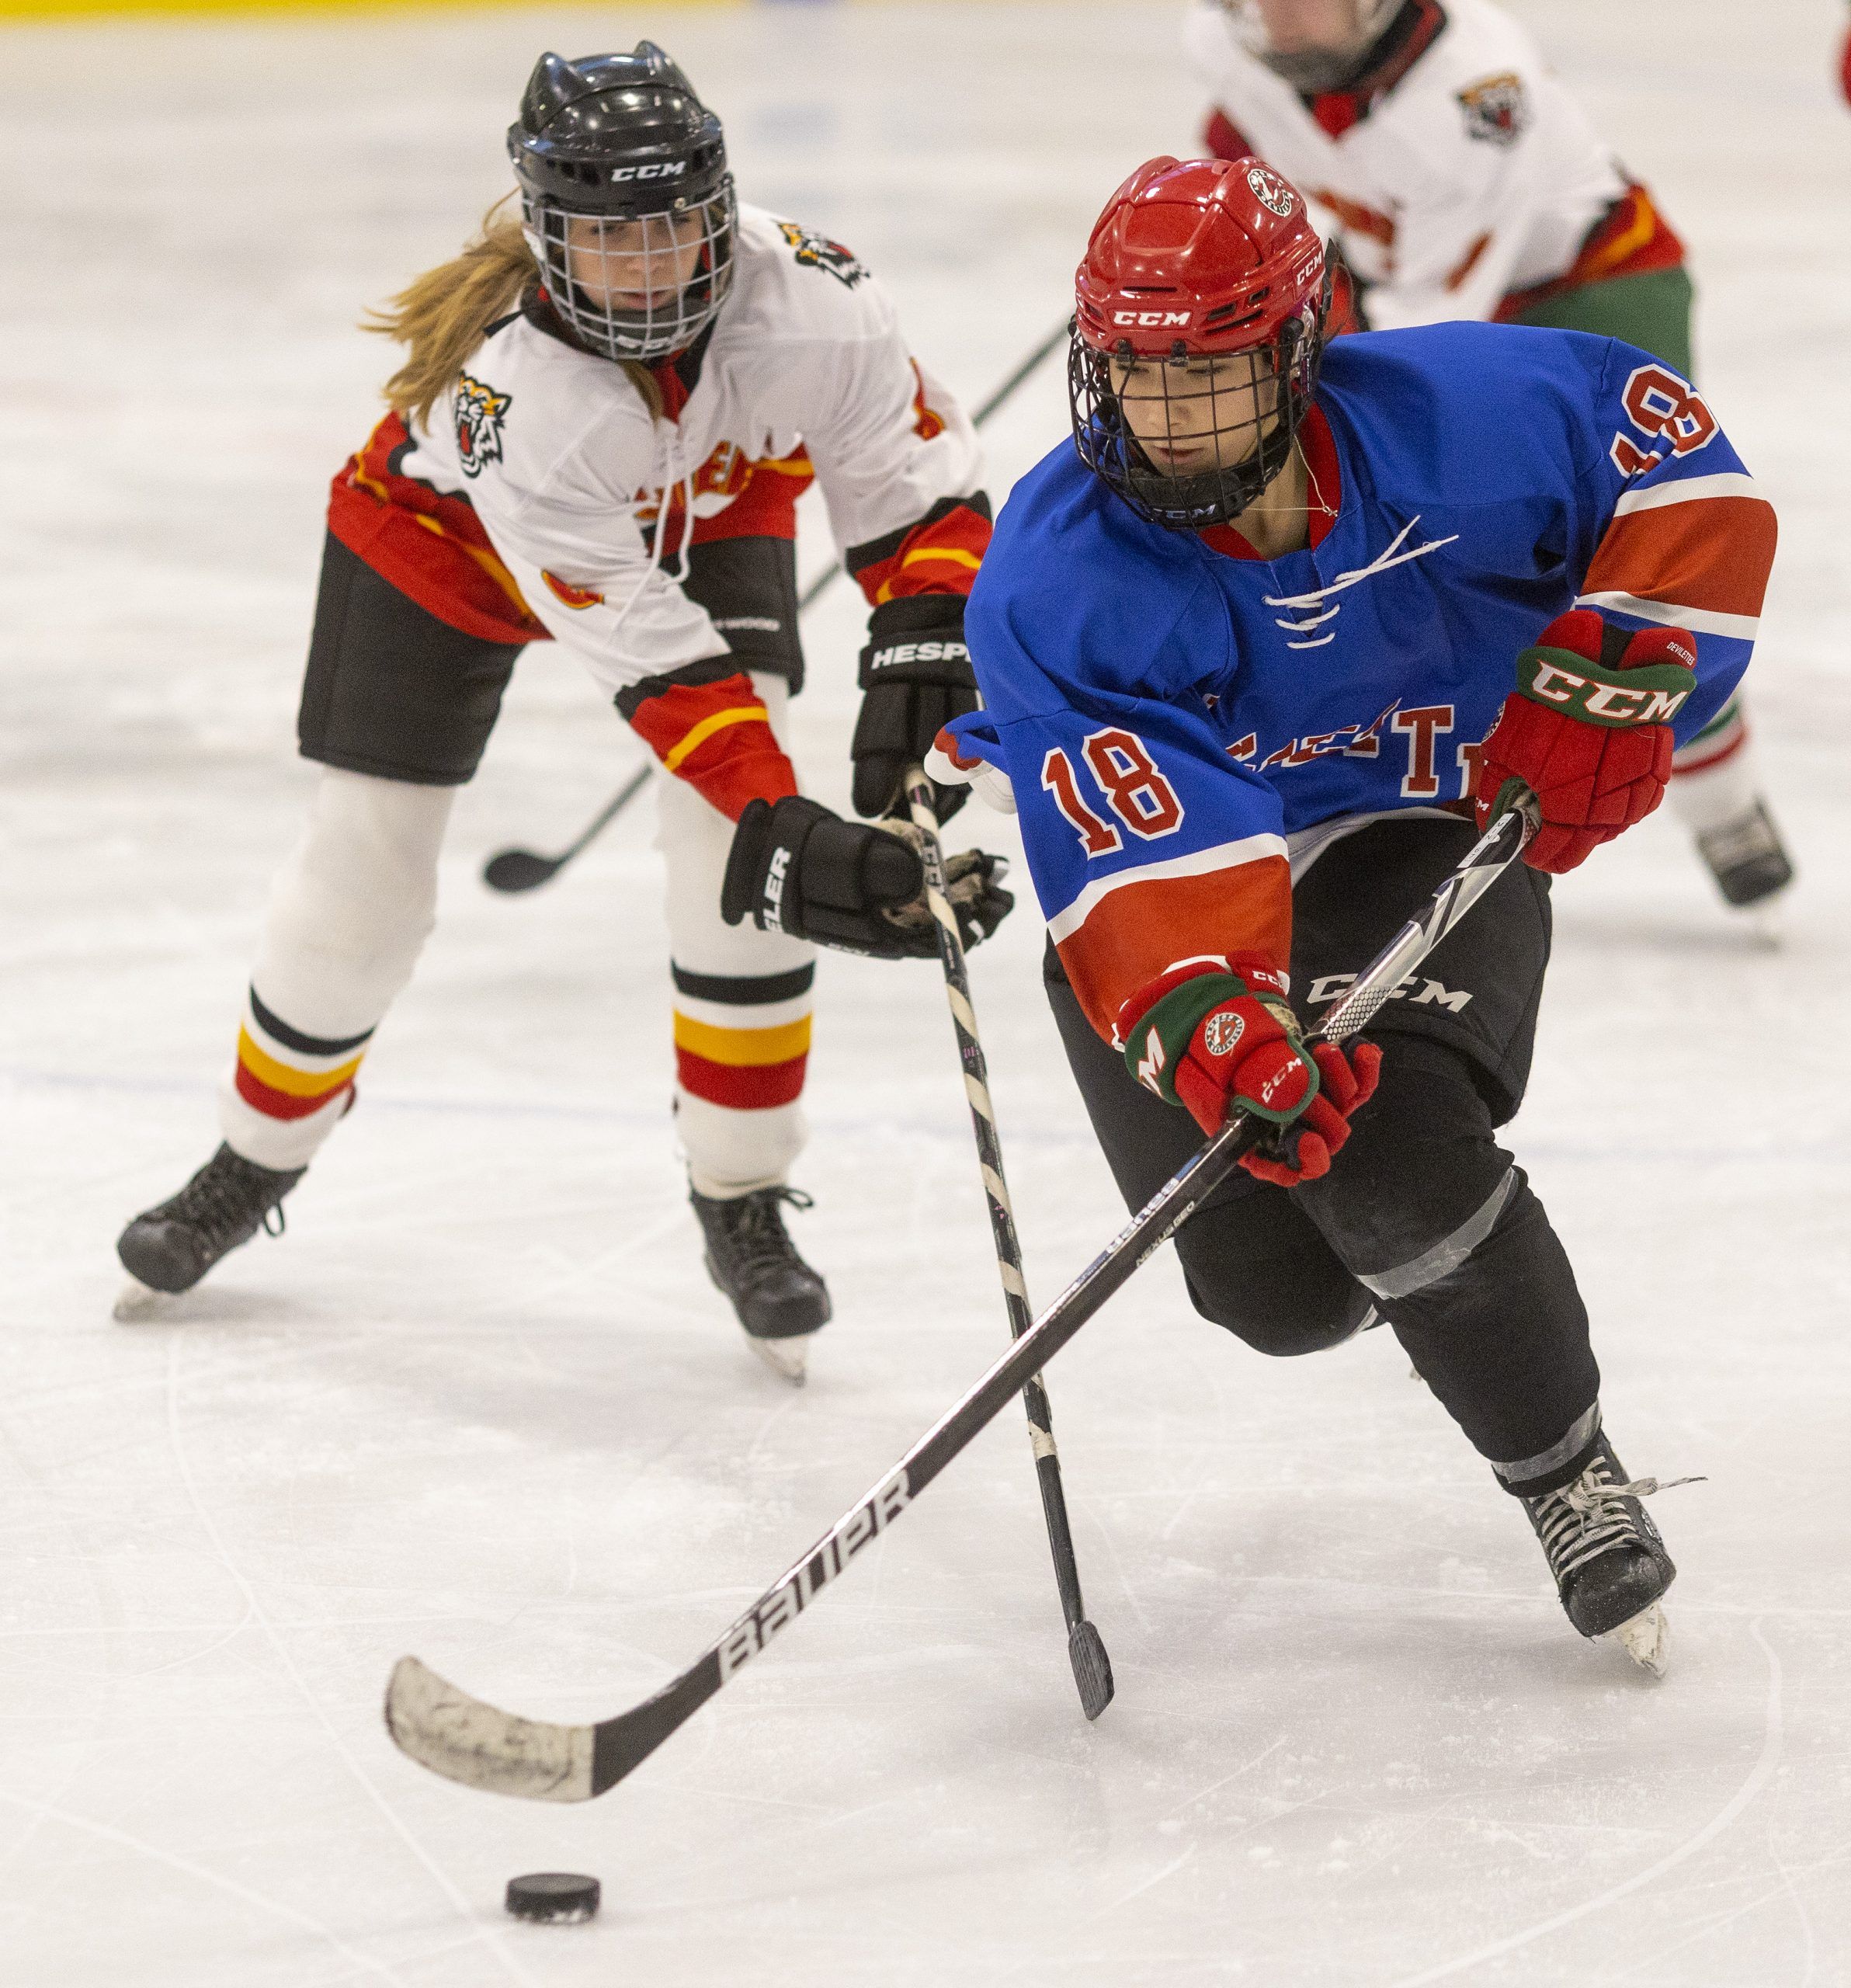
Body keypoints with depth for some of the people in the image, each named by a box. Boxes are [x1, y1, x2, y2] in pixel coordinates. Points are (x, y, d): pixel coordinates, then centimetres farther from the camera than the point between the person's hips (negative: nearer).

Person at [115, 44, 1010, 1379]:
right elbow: (656, 663, -40)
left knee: (737, 858, -18)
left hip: (708, 509, 2)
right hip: (448, 534, -2)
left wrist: (922, 658, -35)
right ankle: (257, 1163, 33)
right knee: (362, 883, 4)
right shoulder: (508, 395, -42)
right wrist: (794, 836, -45)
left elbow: (920, 484, -20)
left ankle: (742, 1204, -2)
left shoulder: (808, 297, -35)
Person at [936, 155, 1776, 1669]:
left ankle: (1573, 1474, -5)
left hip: (1434, 828, -1)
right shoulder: (1054, 577, -25)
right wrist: (1209, 1023, -52)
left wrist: (1605, 676, -19)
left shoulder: (1438, 418, -21)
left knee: (1393, 1155, -28)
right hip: (1162, 892, 1)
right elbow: (1132, 851, -35)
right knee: (1283, 1288, -7)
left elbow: (1677, 464, -7)